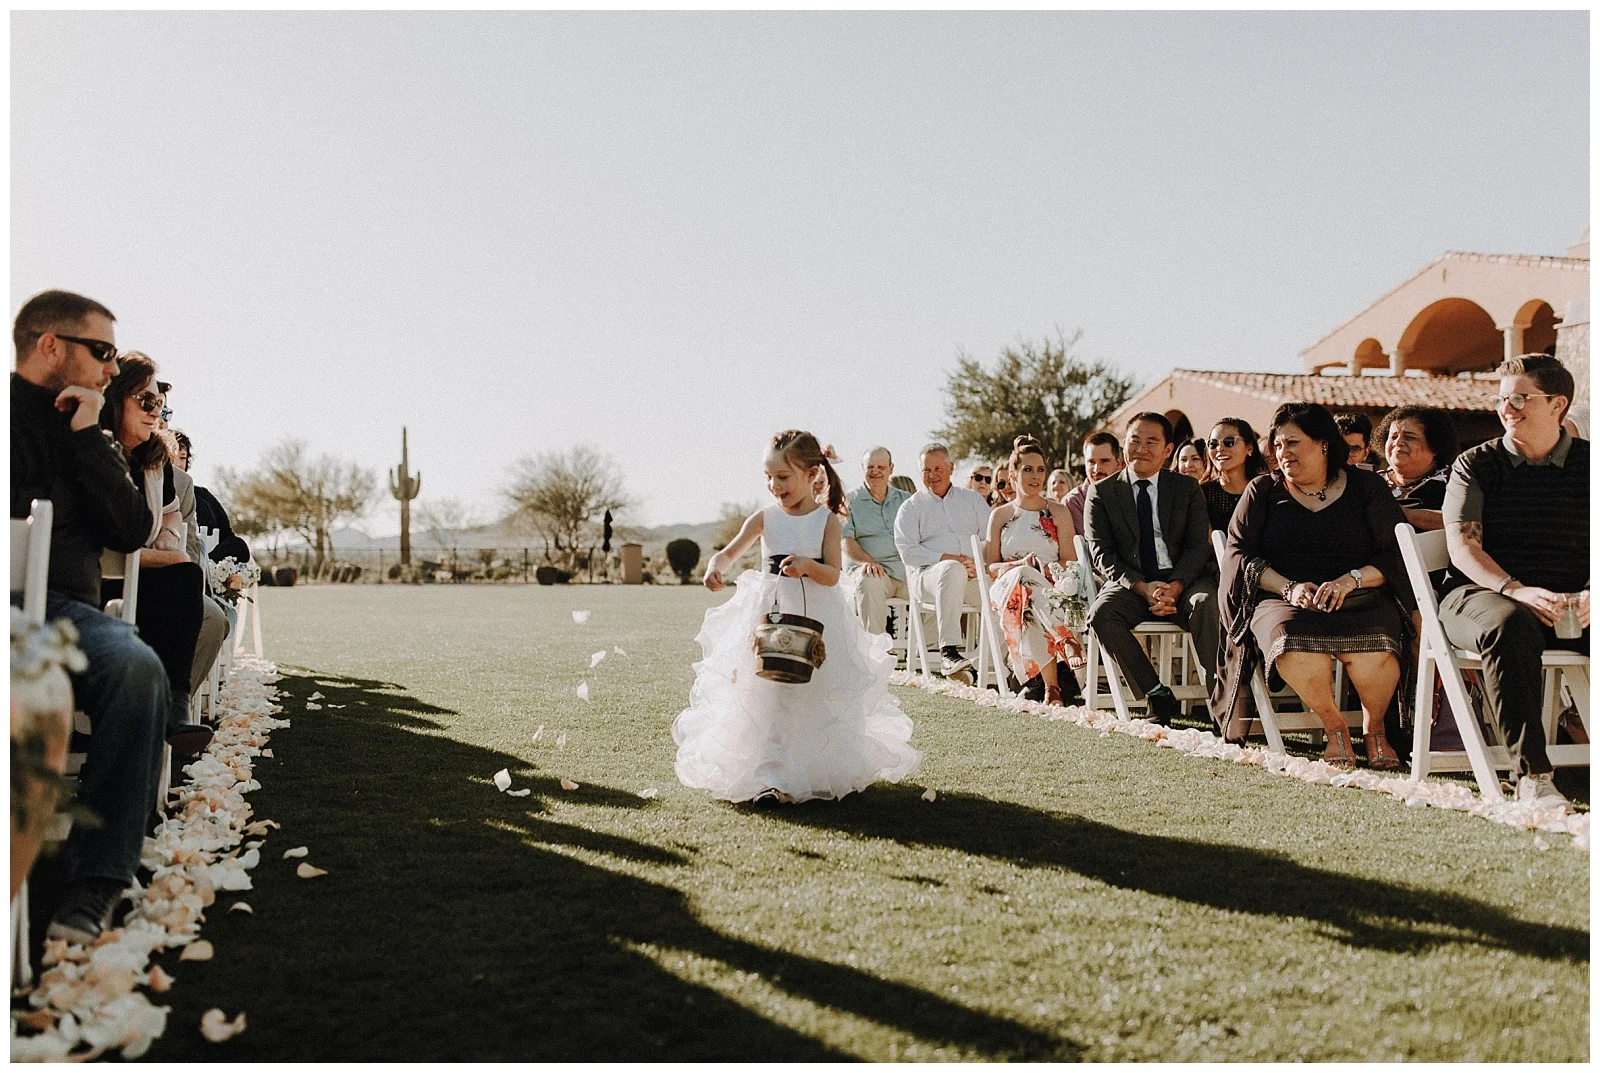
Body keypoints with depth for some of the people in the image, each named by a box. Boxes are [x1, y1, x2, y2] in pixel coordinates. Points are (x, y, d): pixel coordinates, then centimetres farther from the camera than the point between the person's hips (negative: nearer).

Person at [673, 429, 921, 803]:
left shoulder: (827, 521, -4)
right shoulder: (765, 519, 2)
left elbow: (833, 575, -10)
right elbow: (730, 551, -2)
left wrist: (807, 565, -29)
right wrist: (715, 566, -23)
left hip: (816, 615, -1)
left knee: (817, 694, 3)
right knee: (764, 691, -5)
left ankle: (823, 770, 19)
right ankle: (767, 773, -3)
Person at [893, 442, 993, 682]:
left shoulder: (973, 499, 23)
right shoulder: (912, 507, 15)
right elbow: (908, 552, 0)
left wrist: (980, 564, -11)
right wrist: (948, 559, -13)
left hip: (974, 575, 3)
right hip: (927, 575, -3)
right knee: (952, 570, -39)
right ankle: (949, 653, -42)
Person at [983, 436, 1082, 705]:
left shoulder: (1058, 512, 15)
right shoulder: (999, 515, 17)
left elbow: (1071, 563, 8)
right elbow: (990, 566, 8)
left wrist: (1052, 569, -16)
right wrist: (1020, 564, -14)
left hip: (1051, 588, 0)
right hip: (1007, 589, 0)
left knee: (1030, 606, -40)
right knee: (1024, 580, -41)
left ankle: (1050, 684, -50)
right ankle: (1067, 640, -53)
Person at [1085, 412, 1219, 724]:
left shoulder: (1188, 488, 12)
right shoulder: (1102, 493, 9)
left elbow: (1198, 546, 3)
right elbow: (1103, 555, 0)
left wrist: (1175, 586, -17)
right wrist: (1142, 587, -17)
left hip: (1182, 580, 0)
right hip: (1130, 584, 0)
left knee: (1207, 602, -33)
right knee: (1101, 614, -31)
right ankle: (1157, 696, -23)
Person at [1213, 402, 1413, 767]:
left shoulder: (1366, 486, 12)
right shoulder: (1263, 491, 15)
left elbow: (1395, 555, 4)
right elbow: (1240, 554, 5)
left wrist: (1351, 580, -15)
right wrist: (1290, 587, -10)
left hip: (1361, 597, 0)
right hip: (1282, 599, 0)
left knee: (1372, 649, -34)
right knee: (1293, 646, -36)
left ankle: (1374, 727, -1)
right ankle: (1334, 727, -7)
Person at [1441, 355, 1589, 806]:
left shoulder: (1588, 464, 13)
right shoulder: (1476, 465, 9)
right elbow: (1462, 546, -3)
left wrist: (1589, 597, -18)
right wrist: (1516, 589, -21)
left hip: (1570, 603, 2)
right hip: (1480, 593, -2)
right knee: (1510, 626, -37)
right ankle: (1531, 773, -36)